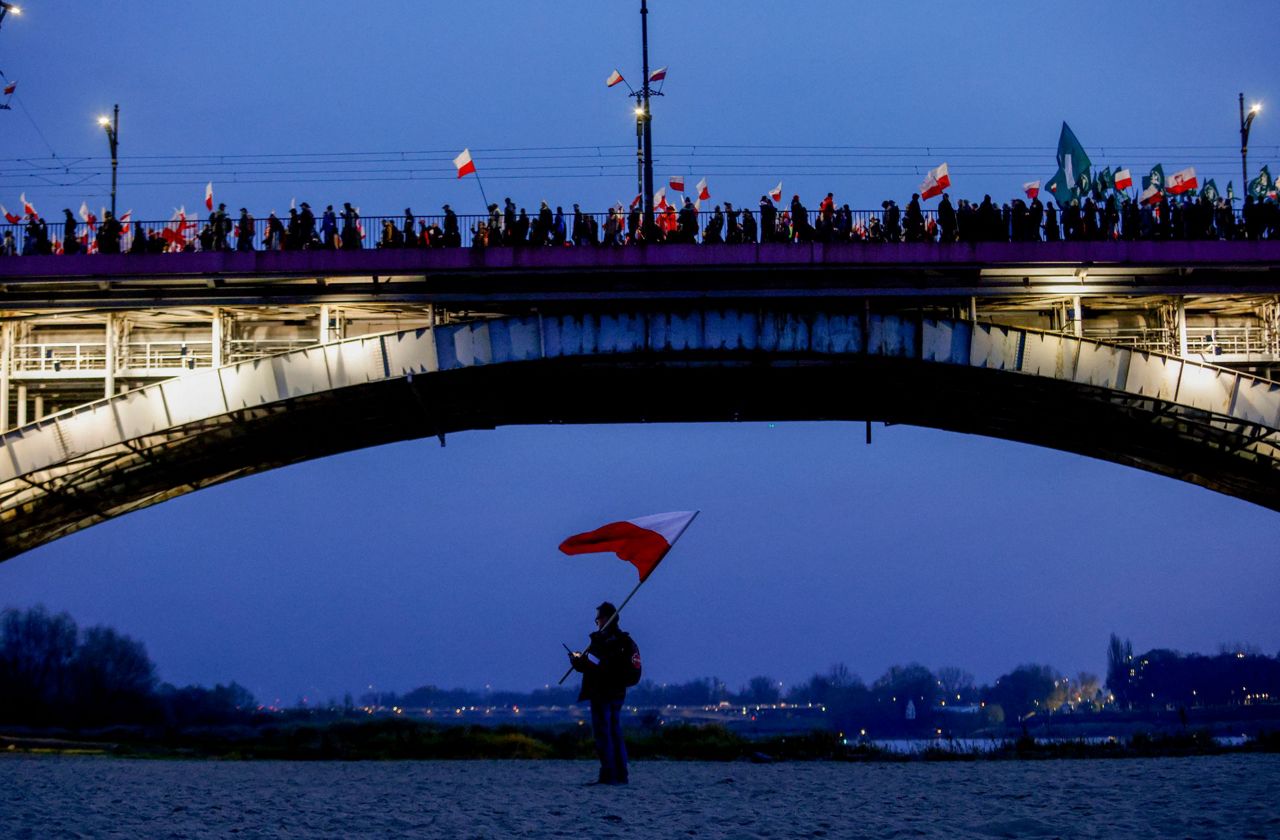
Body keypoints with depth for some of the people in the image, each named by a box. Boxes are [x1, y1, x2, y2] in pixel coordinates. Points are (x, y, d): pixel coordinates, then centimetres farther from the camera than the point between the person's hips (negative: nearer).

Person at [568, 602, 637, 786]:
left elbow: (589, 665, -22)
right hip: (618, 694, 9)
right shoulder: (625, 640, 13)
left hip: (601, 694, -9)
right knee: (616, 733, 13)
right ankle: (621, 775, 12)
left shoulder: (601, 639, -15)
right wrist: (582, 659, 21)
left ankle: (608, 775, -9)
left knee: (603, 734, -6)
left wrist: (575, 659, -1)